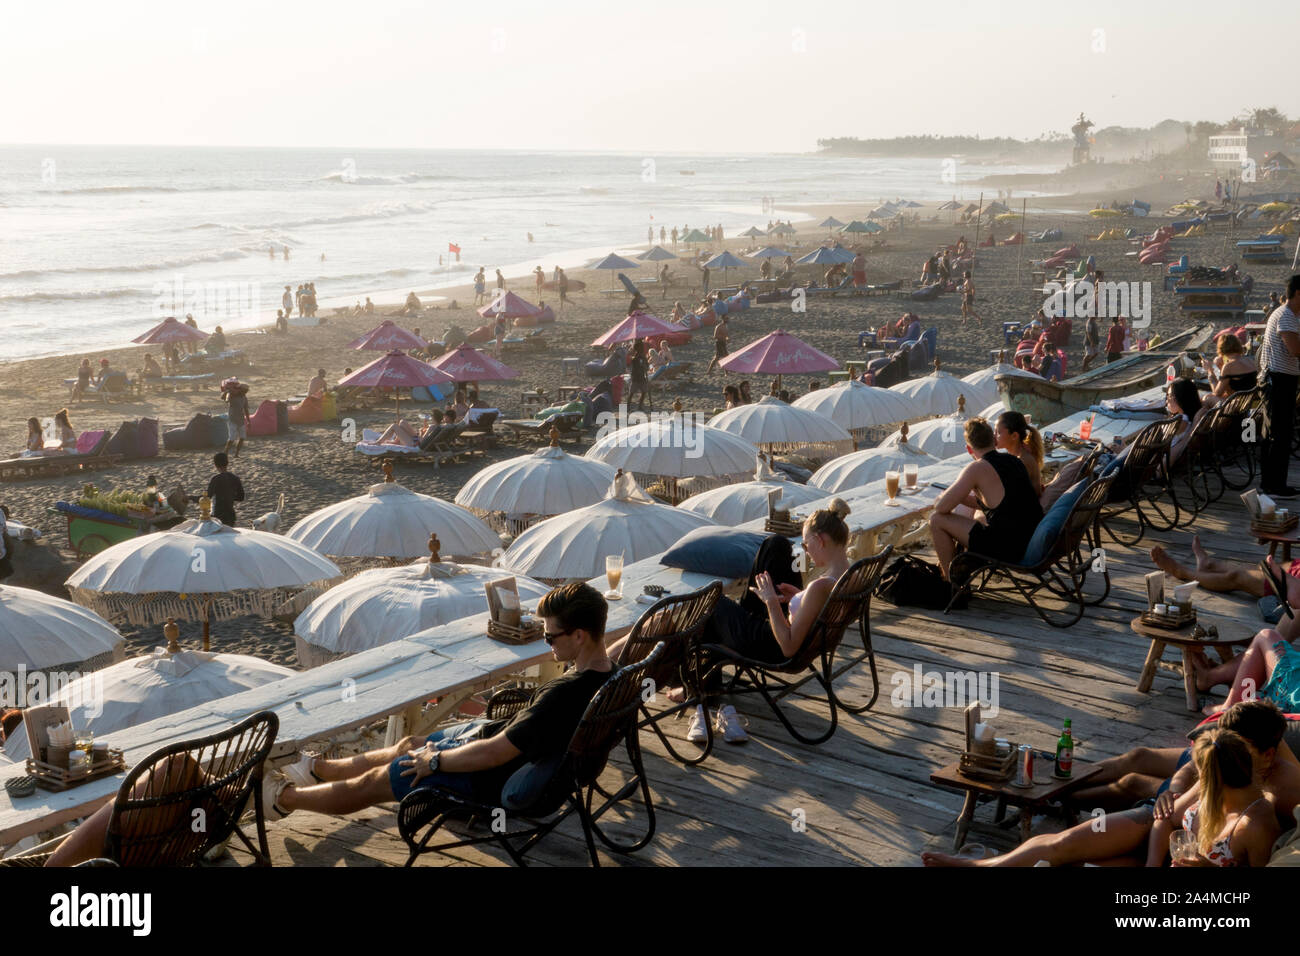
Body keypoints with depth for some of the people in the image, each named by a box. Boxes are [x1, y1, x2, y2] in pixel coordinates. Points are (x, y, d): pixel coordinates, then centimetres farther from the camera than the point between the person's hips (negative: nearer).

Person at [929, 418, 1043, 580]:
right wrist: (961, 497, 20)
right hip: (1031, 541, 9)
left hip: (1007, 547, -9)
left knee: (937, 520, 1)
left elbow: (941, 507, -12)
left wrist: (942, 497, 11)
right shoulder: (1015, 461, 10)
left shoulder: (978, 468, -14)